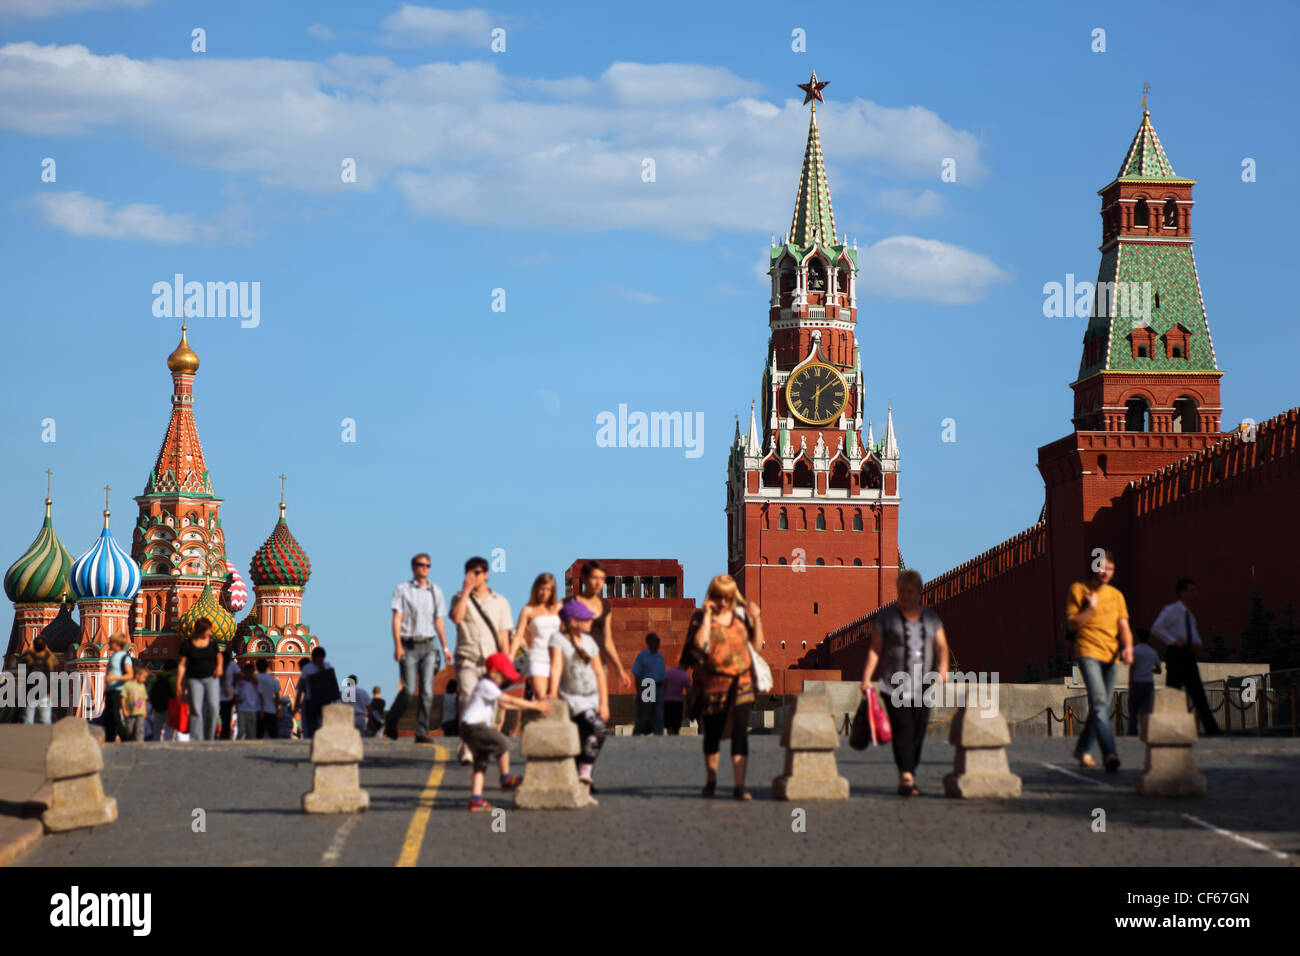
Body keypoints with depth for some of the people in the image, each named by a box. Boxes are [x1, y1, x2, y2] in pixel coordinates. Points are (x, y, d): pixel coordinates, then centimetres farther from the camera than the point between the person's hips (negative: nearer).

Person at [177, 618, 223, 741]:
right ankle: (196, 741, -6)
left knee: (212, 706, -14)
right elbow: (182, 665, -2)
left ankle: (209, 738, -3)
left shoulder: (212, 642, 7)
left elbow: (219, 656, 25)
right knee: (196, 710, -8)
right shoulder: (187, 645, -2)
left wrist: (219, 666, 3)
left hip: (211, 678, 2)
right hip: (194, 679, -2)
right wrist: (178, 684, -7)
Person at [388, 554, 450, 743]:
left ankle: (422, 732, -3)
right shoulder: (403, 589, 2)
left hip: (428, 645, 3)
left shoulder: (436, 591, 14)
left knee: (427, 691, -5)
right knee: (409, 689, -7)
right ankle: (392, 720, 18)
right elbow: (397, 619, -4)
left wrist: (445, 647, 11)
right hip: (409, 645, -3)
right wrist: (397, 646, -14)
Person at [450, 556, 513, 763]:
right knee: (467, 701, -18)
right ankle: (467, 750, -23)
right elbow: (456, 617, -13)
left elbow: (504, 635, 12)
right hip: (467, 661, -2)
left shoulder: (500, 602, 13)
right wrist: (466, 590, -11)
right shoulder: (460, 598, 9)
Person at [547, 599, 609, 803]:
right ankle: (584, 775, -21)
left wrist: (604, 703, 6)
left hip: (592, 697, 6)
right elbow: (556, 665, -21)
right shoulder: (558, 639, -8)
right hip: (571, 698, -6)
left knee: (585, 746, 4)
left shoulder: (589, 641, 9)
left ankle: (584, 789, 11)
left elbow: (599, 673, 12)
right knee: (597, 729, -28)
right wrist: (552, 692, -34)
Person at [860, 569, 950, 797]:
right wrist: (867, 677, -9)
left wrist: (943, 667, -11)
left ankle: (907, 781, 11)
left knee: (918, 733, 3)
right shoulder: (886, 617, 2)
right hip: (894, 687, -4)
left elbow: (941, 646, 8)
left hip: (922, 687, 4)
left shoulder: (931, 617, 13)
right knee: (902, 729, -15)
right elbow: (875, 649, 0)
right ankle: (906, 776, -24)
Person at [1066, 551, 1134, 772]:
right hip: (1088, 653, -5)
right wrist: (1090, 608, -12)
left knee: (1102, 705, 9)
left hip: (1110, 655, 5)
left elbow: (1124, 627, 9)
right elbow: (1072, 623, 0)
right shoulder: (1078, 590, 3)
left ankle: (1082, 750, 28)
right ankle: (1109, 753, -33)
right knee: (1099, 700, -21)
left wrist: (1128, 647, -8)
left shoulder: (1116, 595, 15)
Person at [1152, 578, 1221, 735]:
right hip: (1175, 653, -7)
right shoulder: (1171, 610, -2)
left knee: (1198, 692, -2)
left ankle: (1210, 728, -11)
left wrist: (1196, 643, 10)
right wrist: (1174, 641, -19)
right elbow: (1156, 628, -14)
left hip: (1188, 656, 7)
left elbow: (1195, 635, 34)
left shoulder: (1190, 615, 22)